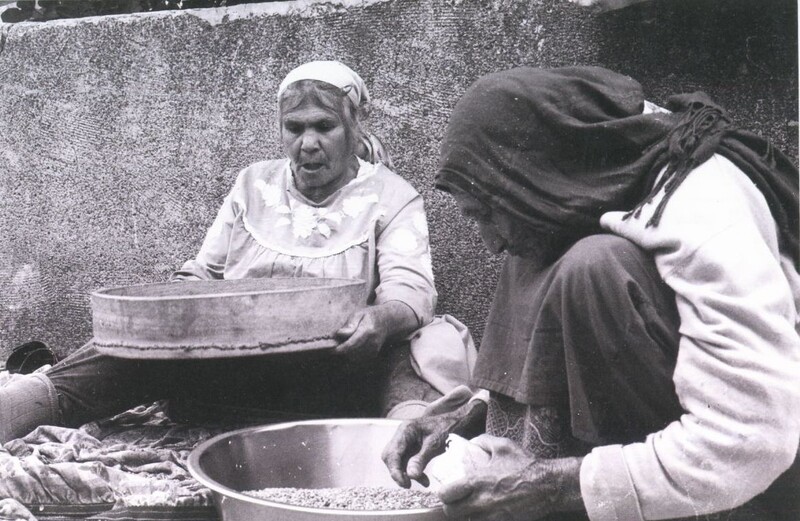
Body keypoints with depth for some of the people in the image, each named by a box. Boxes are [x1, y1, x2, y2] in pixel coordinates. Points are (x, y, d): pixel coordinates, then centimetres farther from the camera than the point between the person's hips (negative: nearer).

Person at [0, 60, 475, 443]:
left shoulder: (392, 197, 8)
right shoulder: (254, 185, 20)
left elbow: (410, 288, -7)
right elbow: (202, 273, 21)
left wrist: (382, 318, -33)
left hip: (331, 377, -3)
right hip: (228, 371, 4)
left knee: (433, 340, -31)